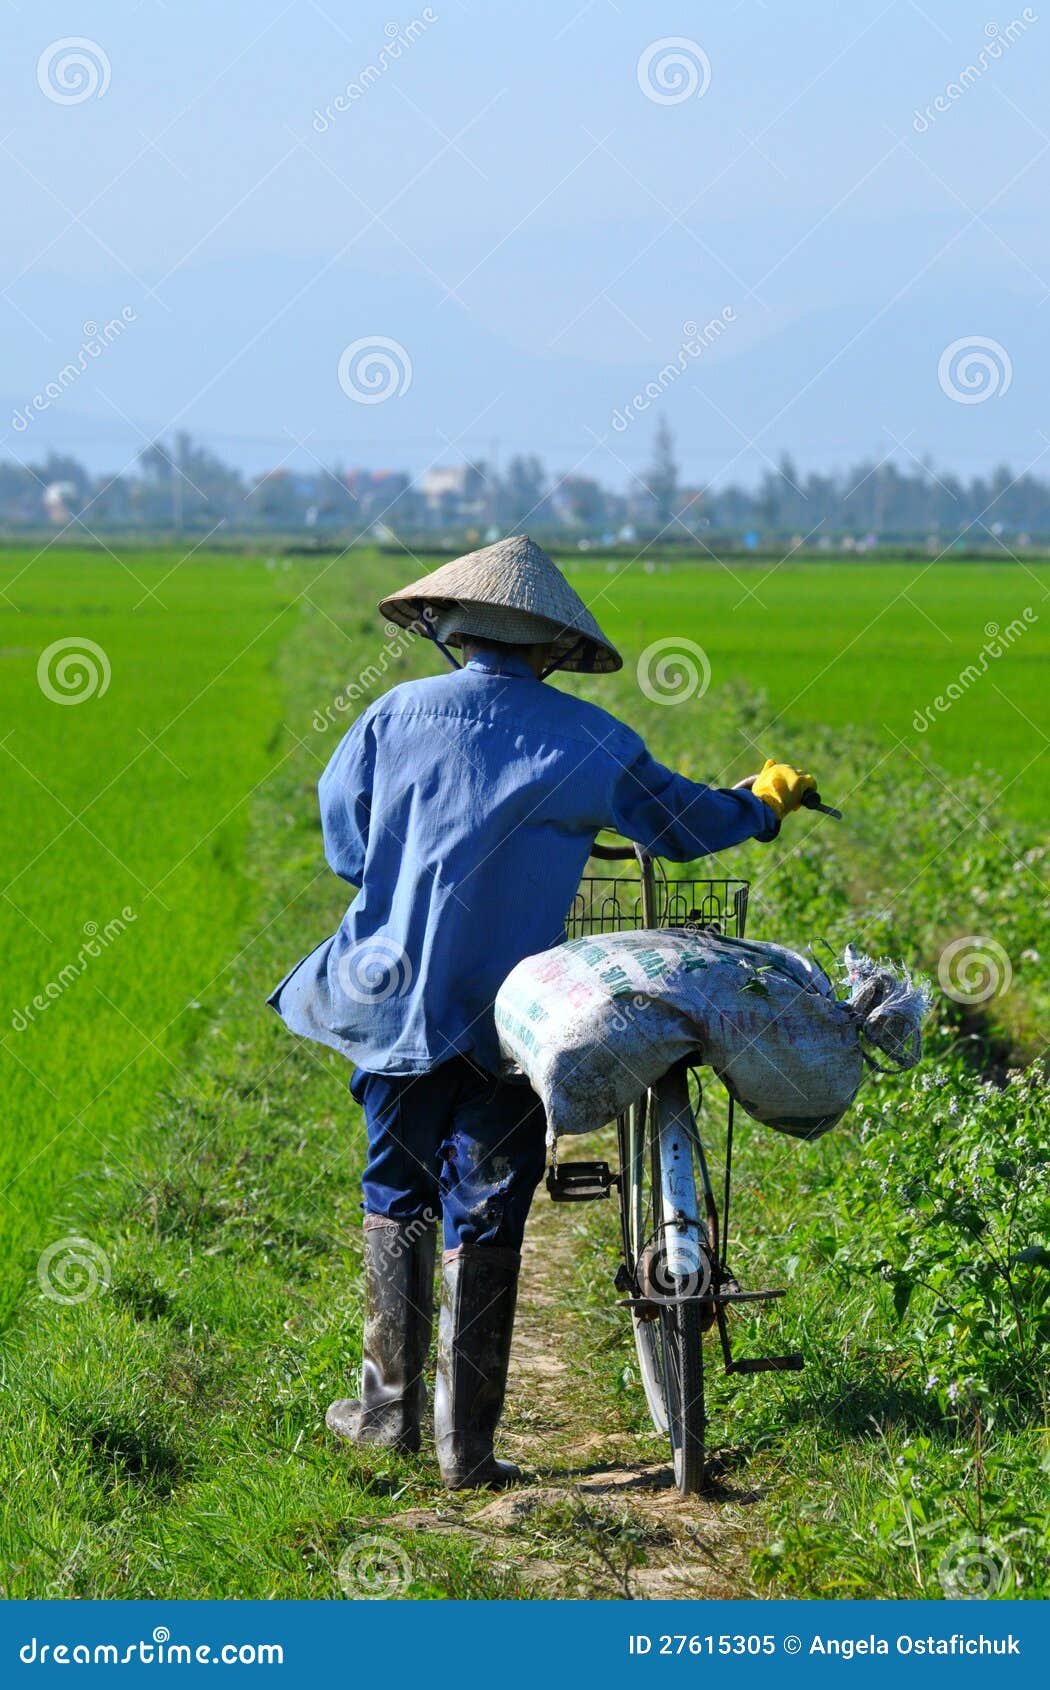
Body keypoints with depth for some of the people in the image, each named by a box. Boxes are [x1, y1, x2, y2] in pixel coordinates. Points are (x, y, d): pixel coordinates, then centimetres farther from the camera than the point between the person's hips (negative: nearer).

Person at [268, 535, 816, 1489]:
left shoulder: (395, 716, 0)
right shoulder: (583, 740, -5)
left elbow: (344, 842, 10)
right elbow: (682, 823, 8)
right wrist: (767, 803, 28)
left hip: (394, 998, 2)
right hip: (506, 1015, -2)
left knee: (396, 1197, 18)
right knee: (485, 1221, 3)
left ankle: (391, 1406, 21)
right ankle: (467, 1444, 3)